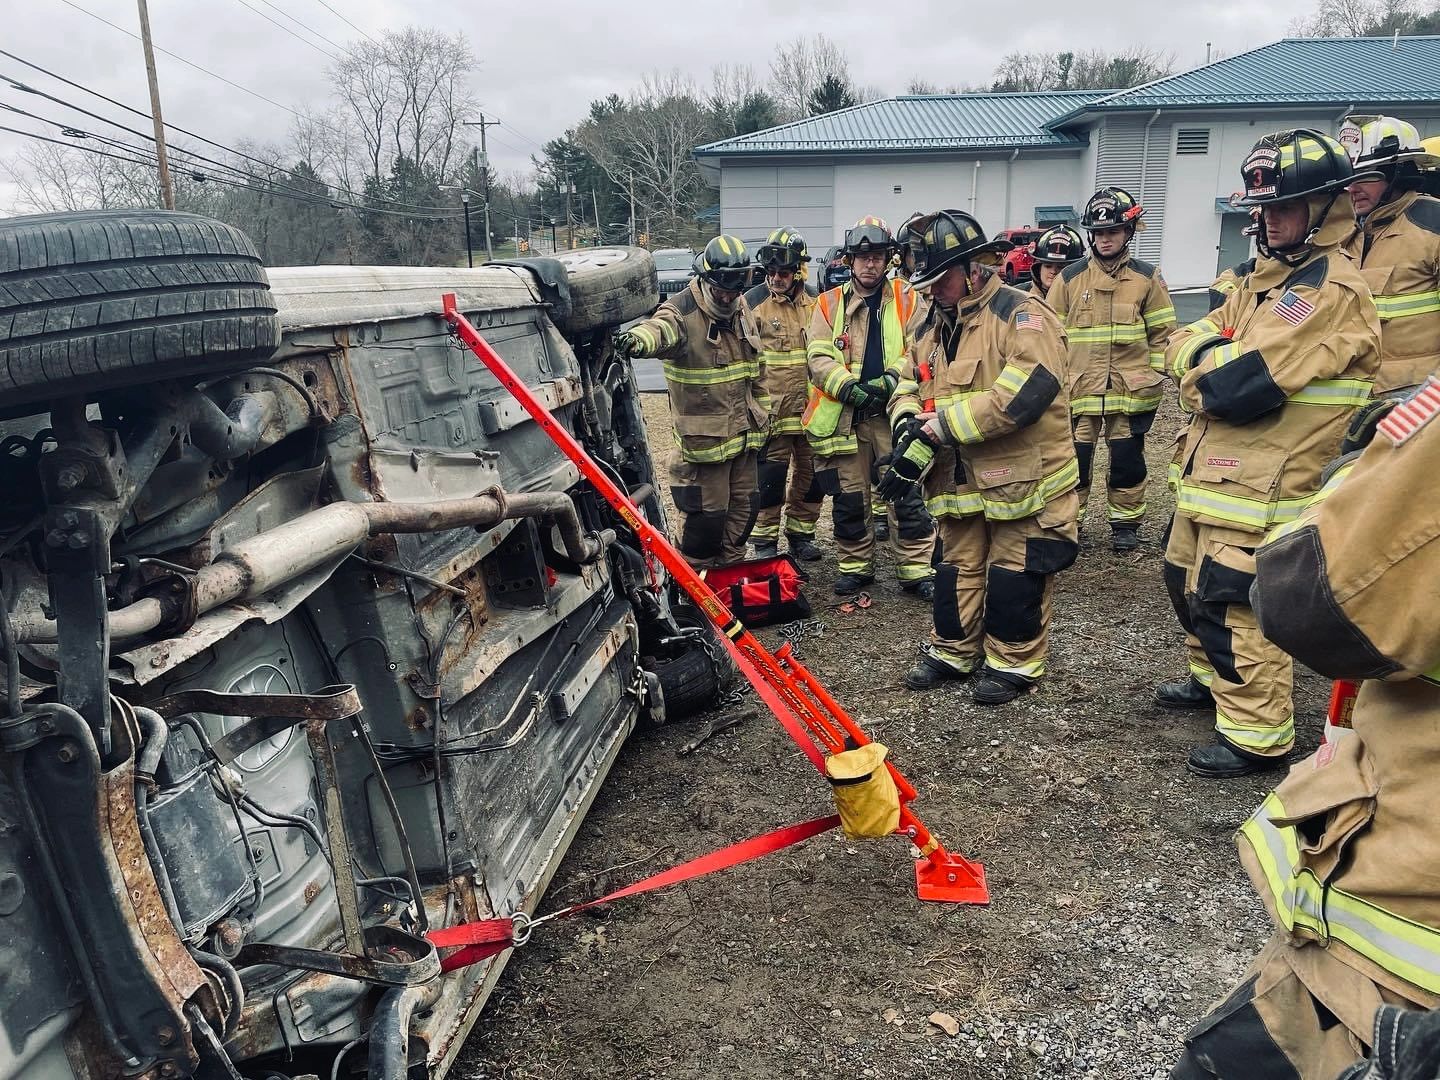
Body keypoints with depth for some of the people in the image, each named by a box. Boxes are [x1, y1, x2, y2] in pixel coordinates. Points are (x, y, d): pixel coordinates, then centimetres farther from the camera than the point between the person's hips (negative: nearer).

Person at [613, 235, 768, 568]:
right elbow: (662, 328, -42)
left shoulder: (741, 308, 7)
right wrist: (638, 338, -65)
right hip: (702, 436, -7)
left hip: (744, 432, 7)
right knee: (707, 512, -2)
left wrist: (762, 412, 21)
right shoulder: (682, 311, -17)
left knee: (743, 506, 16)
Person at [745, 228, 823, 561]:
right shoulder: (752, 303, -4)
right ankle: (765, 541, 12)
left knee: (811, 476, 12)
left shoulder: (815, 304, 9)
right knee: (770, 478, -2)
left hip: (811, 410, 5)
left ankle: (801, 534, 28)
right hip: (771, 410, -5)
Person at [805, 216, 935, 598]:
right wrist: (849, 387, -17)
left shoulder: (906, 300, 7)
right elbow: (819, 358, -2)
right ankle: (855, 566, 23)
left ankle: (916, 569, 8)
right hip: (844, 416, 1)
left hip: (894, 412, -1)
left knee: (908, 495, -1)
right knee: (849, 498, 8)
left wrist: (891, 379, -18)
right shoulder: (830, 303, 7)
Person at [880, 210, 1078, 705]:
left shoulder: (1022, 315, -16)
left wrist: (935, 427, -26)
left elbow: (1019, 396, -29)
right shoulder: (934, 325, 10)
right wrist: (910, 430, -13)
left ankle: (1013, 663, 21)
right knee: (957, 568, 17)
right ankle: (952, 651, 33)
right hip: (959, 480, 7)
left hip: (1023, 476, -7)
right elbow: (908, 389, 11)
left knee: (1015, 576, 4)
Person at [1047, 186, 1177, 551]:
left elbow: (1163, 333, 7)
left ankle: (1125, 522, 21)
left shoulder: (1147, 278, 4)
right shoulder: (1070, 278, 4)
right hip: (1078, 389, 0)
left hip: (1130, 389, 0)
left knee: (1127, 459, 6)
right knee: (1073, 456, 3)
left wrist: (1154, 378, 2)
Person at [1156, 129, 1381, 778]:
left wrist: (1204, 371, -5)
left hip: (1259, 484, -10)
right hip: (1211, 470, 10)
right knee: (1187, 580, 21)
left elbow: (1242, 387, -26)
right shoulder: (1267, 277, 16)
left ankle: (1258, 735, 8)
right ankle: (1213, 678, 41)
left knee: (1229, 600, -6)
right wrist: (1212, 357, -12)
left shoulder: (1332, 290, -17)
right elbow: (1187, 341, 10)